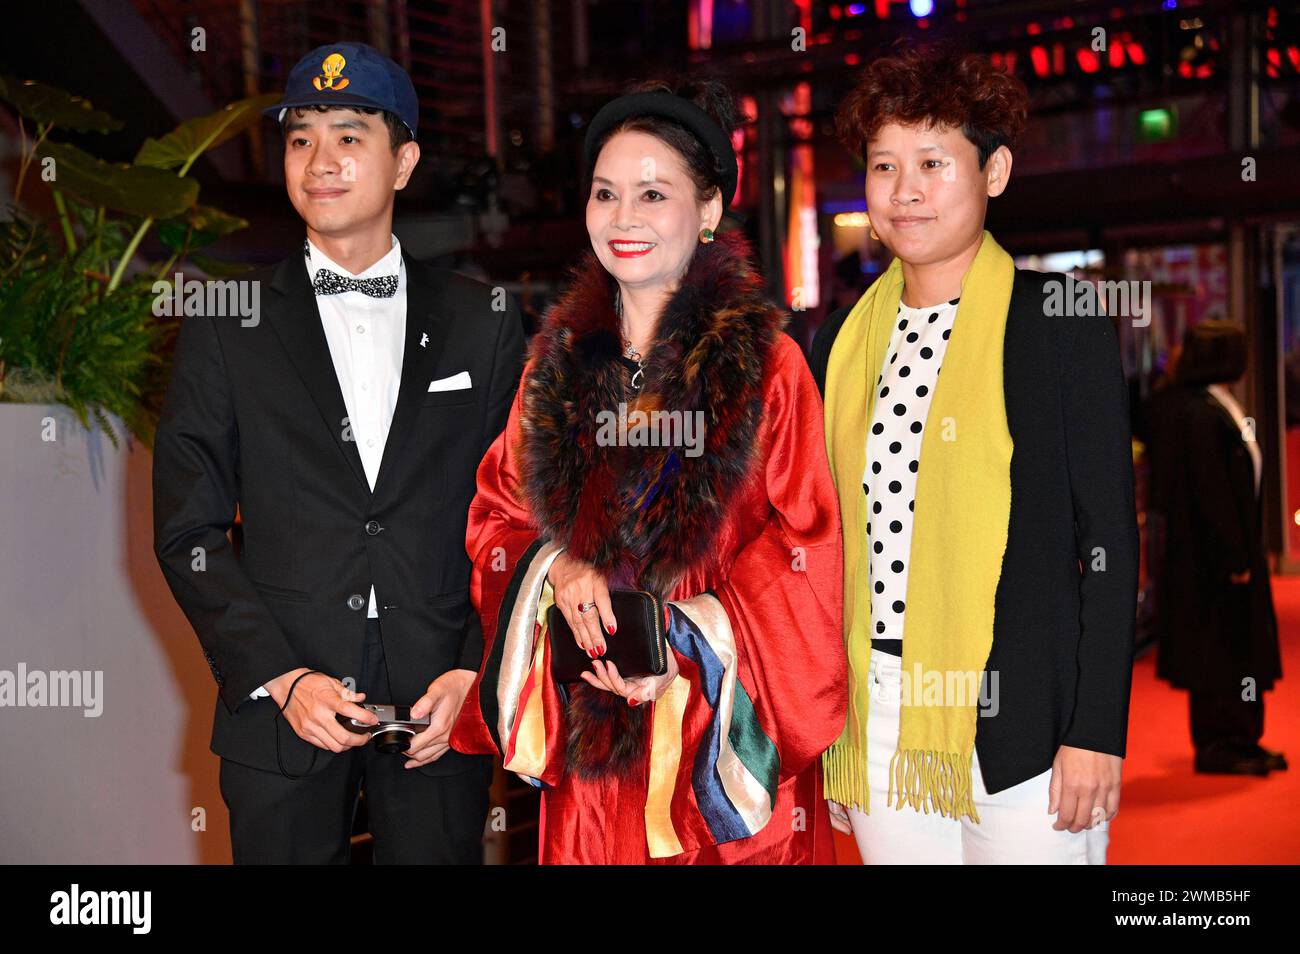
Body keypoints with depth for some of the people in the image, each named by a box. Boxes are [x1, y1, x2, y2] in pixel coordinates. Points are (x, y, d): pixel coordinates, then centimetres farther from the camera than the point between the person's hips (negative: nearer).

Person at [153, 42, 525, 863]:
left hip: (443, 710, 1)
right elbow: (188, 531, 1)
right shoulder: (227, 326, 3)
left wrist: (476, 673, -6)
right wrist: (280, 679, -9)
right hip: (281, 714, 0)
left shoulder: (483, 325, 5)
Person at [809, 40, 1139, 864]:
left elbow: (1110, 536, -5)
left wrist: (1097, 731, -10)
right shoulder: (847, 337, 9)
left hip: (1021, 726, -4)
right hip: (876, 724, 4)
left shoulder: (1058, 322, -4)